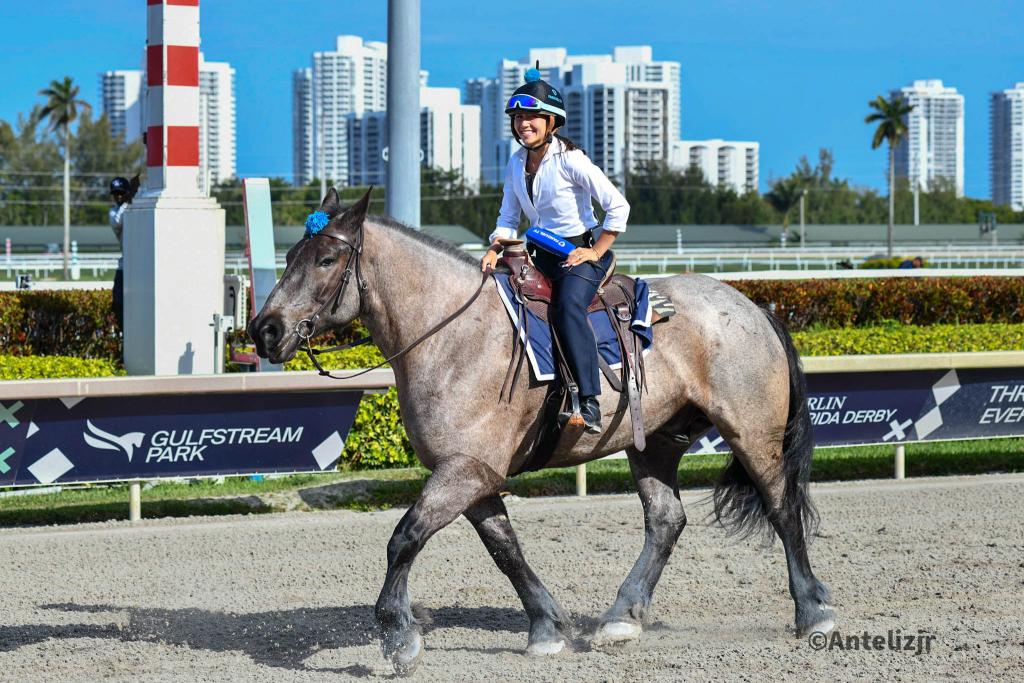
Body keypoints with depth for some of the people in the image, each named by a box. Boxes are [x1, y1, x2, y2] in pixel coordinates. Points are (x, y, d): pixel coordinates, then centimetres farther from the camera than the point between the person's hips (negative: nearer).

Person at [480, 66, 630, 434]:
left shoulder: (570, 160, -14)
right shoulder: (516, 163, 6)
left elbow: (618, 206, -15)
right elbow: (508, 217, 15)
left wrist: (595, 252, -15)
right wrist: (494, 249, -4)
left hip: (582, 249, -8)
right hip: (541, 251, 8)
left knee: (568, 306, -33)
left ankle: (589, 401, -38)